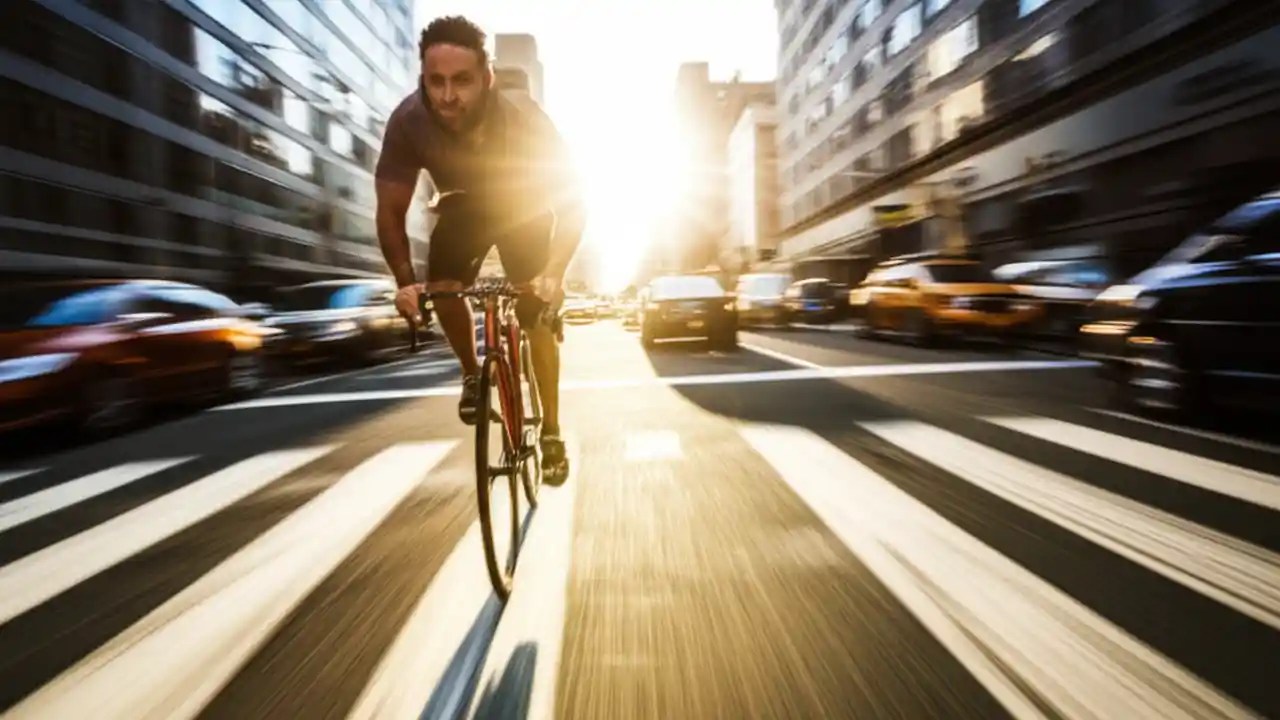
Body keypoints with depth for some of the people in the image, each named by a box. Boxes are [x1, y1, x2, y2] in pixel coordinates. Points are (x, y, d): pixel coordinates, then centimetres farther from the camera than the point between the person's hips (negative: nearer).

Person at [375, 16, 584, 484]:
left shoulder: (523, 119, -36)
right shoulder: (408, 122, -31)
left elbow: (572, 203, -32)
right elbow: (391, 210, -22)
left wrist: (555, 272, -46)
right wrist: (406, 281, -36)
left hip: (524, 208, -2)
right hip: (463, 207, 3)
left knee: (533, 313, -12)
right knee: (442, 288, -21)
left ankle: (551, 433, 1)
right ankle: (473, 374, 10)